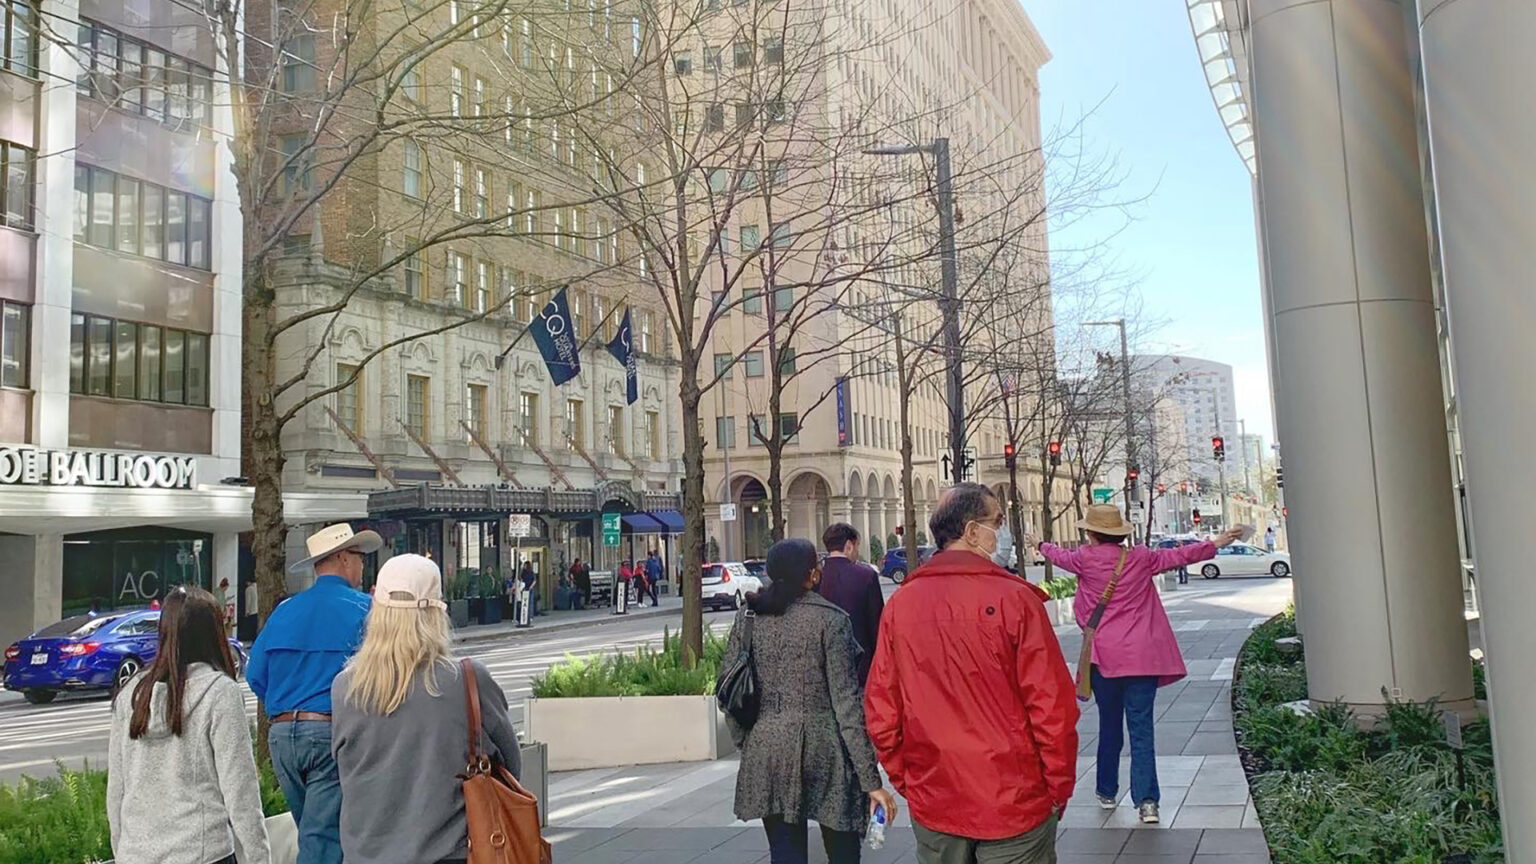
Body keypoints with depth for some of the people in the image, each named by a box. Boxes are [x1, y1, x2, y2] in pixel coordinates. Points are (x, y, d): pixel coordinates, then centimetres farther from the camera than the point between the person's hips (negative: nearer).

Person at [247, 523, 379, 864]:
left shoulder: (284, 611, 10)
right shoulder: (363, 609, -5)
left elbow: (255, 676, 12)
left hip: (282, 736, 6)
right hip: (332, 733, -6)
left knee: (312, 832, 19)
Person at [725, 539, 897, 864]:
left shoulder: (748, 617, 3)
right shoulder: (830, 620, -9)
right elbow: (847, 703, -12)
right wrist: (871, 780, -10)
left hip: (766, 754, 4)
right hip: (822, 751, -3)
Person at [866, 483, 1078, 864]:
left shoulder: (899, 604, -2)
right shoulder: (1014, 599, -13)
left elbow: (880, 708, 1)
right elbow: (1053, 706, -12)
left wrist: (904, 780, 13)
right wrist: (1059, 788, 0)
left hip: (932, 804, 4)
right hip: (1014, 804, -3)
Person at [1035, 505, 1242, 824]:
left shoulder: (1086, 559, -2)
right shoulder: (1141, 558, 0)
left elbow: (1060, 556, 17)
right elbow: (1178, 556, 9)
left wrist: (1042, 545, 38)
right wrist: (1217, 544, 21)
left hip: (1104, 657, 0)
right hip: (1143, 657, 0)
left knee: (1109, 726, 15)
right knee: (1141, 729, 0)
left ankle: (1107, 792, 28)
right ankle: (1147, 801, -9)